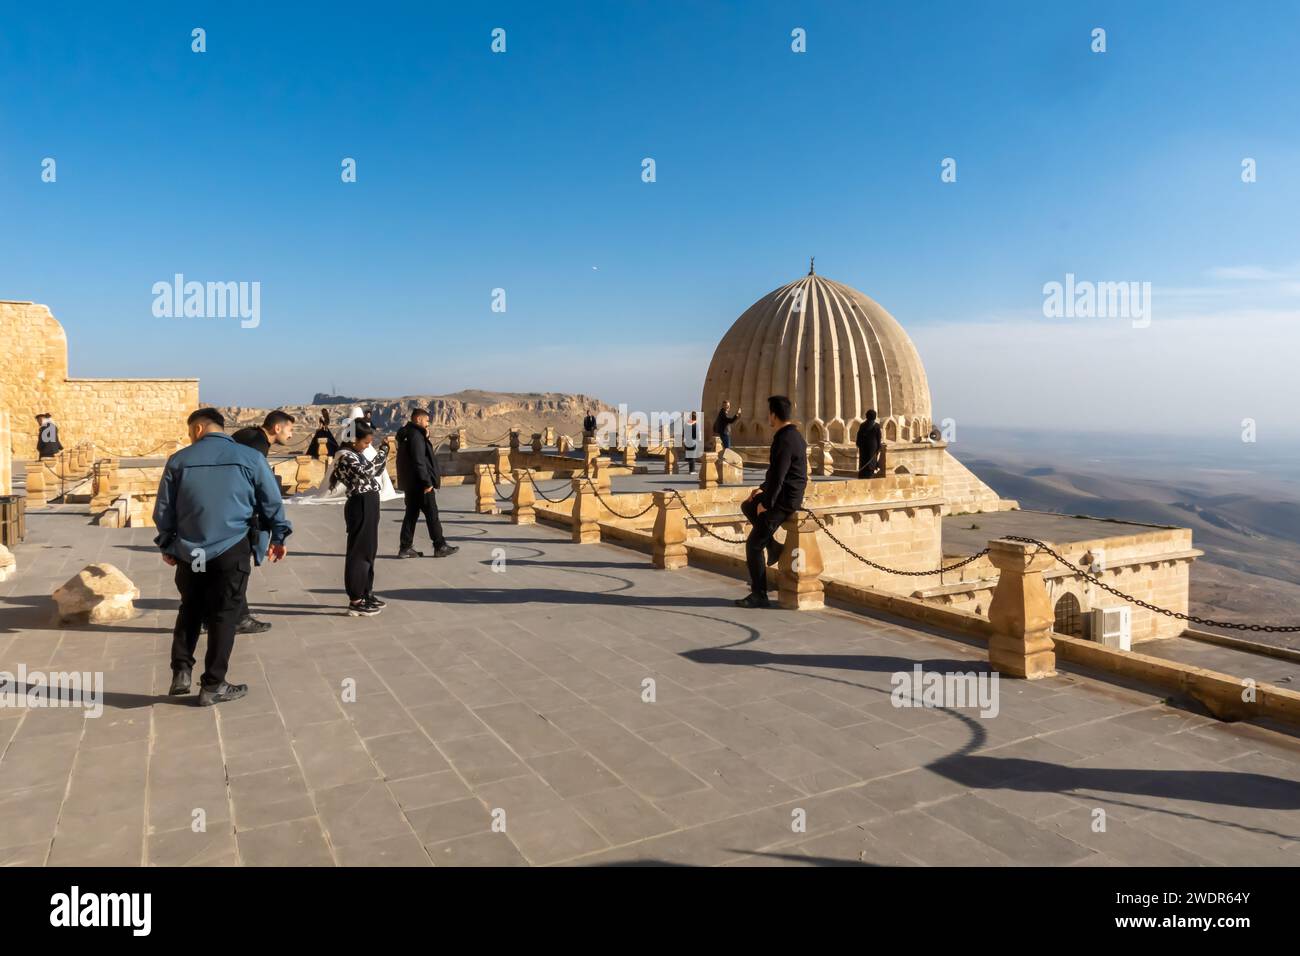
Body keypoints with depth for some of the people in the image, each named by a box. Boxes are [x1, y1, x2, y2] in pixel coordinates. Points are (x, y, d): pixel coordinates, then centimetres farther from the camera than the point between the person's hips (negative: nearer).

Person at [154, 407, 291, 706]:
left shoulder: (178, 460, 3)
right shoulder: (250, 458, -1)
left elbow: (163, 510, 8)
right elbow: (272, 503, 2)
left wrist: (167, 545, 20)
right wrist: (277, 536, 16)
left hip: (189, 551, 2)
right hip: (232, 551, -2)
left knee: (190, 611, 21)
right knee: (223, 616, 5)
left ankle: (181, 673, 16)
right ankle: (213, 686, 10)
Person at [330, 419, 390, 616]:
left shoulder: (358, 454, 14)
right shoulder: (346, 456, -15)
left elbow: (372, 474, 22)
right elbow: (365, 473, -29)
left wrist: (383, 456, 10)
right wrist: (381, 452, -22)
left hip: (369, 505, 10)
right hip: (360, 506, -10)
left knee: (369, 550, 16)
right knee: (359, 552, -5)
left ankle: (366, 594, 26)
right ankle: (355, 601, 1)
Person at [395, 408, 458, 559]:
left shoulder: (407, 434, 15)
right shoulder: (416, 435, -16)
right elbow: (419, 461, -22)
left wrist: (425, 438, 8)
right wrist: (427, 482, -21)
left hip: (410, 483, 10)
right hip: (419, 483, -10)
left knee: (412, 513, 12)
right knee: (431, 514, -3)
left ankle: (405, 547, 13)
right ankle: (440, 547, 2)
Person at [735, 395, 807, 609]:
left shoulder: (784, 440, -22)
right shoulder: (792, 434, 10)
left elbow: (778, 476, -23)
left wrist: (766, 504, -15)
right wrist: (763, 489, 14)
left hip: (784, 501, -10)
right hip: (788, 494, 10)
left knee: (754, 544, -4)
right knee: (748, 507, 28)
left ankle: (759, 595, 1)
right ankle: (774, 549, 21)